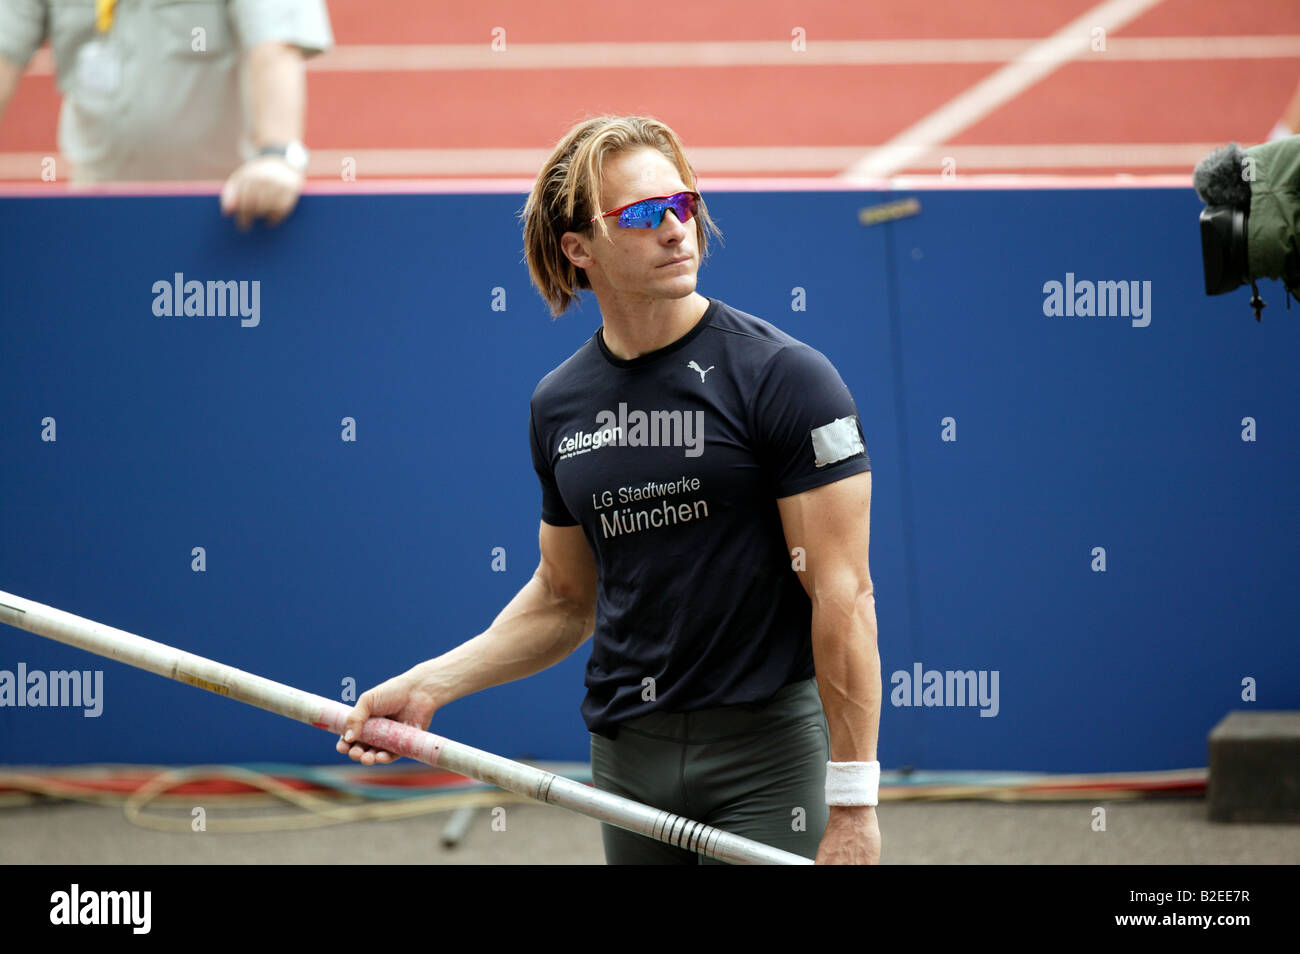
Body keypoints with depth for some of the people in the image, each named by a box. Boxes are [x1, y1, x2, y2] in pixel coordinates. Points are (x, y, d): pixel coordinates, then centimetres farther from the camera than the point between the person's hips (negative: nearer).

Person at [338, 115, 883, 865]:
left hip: (767, 754, -5)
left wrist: (852, 806, -17)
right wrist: (430, 684, 7)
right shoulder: (558, 405, 8)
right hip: (627, 754, 5)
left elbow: (844, 593, -13)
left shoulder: (784, 377, -10)